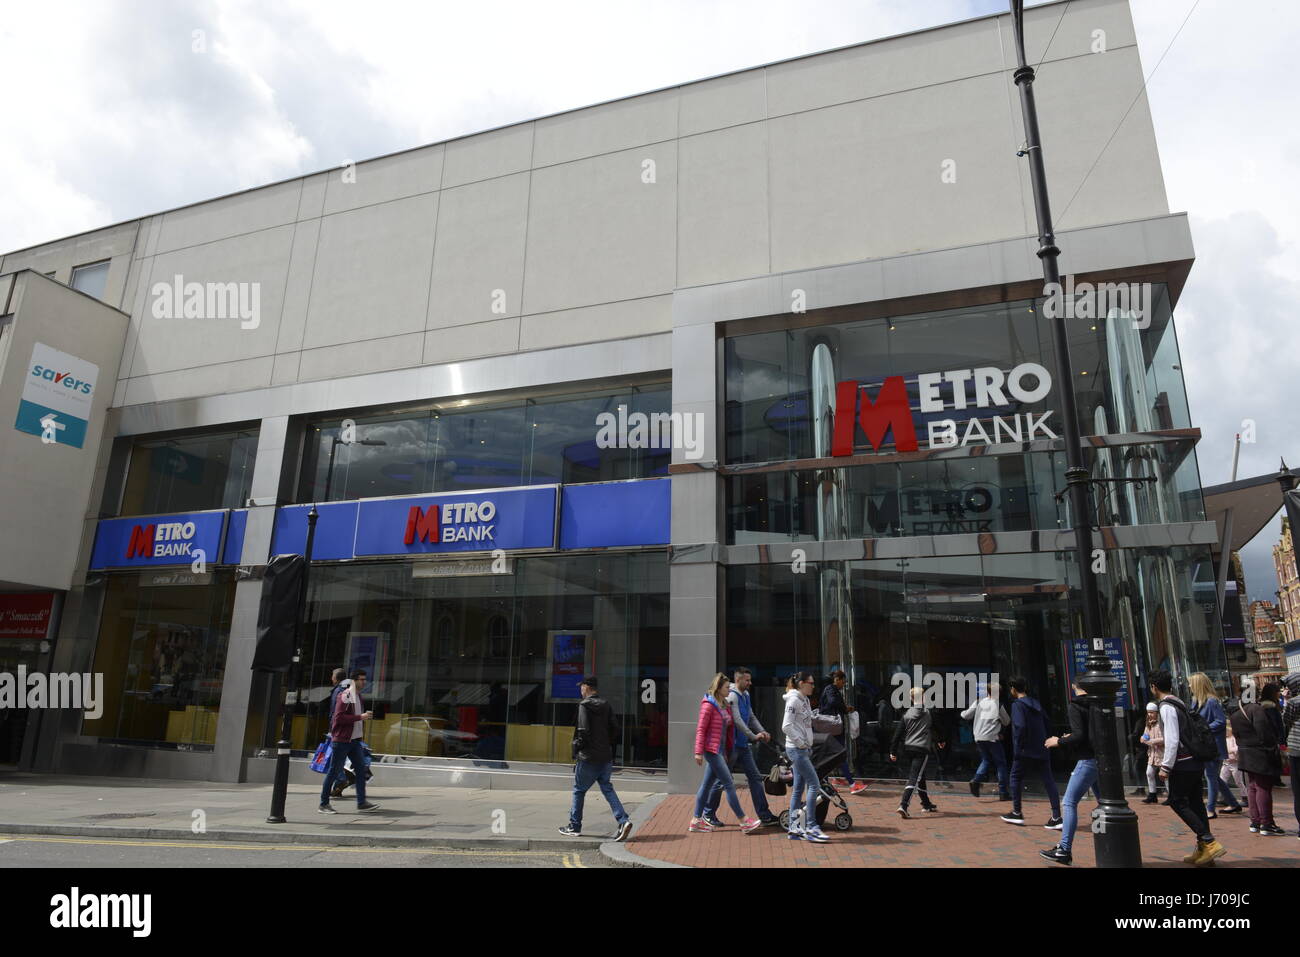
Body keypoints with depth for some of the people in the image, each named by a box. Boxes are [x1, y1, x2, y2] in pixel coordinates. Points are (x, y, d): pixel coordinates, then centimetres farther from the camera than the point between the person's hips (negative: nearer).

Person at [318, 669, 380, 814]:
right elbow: (339, 717, -21)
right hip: (342, 740, -8)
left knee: (361, 768, 3)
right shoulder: (344, 696, -13)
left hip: (355, 740, 8)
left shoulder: (358, 696, 15)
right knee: (334, 771, -1)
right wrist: (360, 717, -22)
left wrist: (365, 716, 9)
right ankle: (324, 804, 10)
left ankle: (361, 802, 6)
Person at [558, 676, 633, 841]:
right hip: (606, 756, 6)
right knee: (607, 788, 9)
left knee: (579, 790, 10)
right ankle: (623, 820, -7)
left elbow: (583, 732, -18)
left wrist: (576, 751, -5)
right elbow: (617, 731, 6)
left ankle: (574, 827, 19)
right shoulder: (607, 706, 8)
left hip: (588, 757, -6)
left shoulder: (584, 705, -10)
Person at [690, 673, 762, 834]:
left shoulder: (724, 705, 15)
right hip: (712, 750, -9)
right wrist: (698, 752, -17)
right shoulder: (709, 705, -12)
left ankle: (696, 821, 17)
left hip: (720, 751, 9)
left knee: (707, 785, 11)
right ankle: (743, 822, -1)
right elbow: (700, 729, -14)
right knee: (729, 785, -5)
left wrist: (727, 751, 15)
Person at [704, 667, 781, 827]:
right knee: (721, 780, 2)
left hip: (743, 745, 9)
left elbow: (751, 717, 19)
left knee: (755, 778, 5)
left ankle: (765, 816, 8)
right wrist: (753, 736, -21)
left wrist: (762, 732, 5)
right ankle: (709, 814, 16)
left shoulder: (745, 695, 13)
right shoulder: (732, 696, -16)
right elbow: (737, 720, -22)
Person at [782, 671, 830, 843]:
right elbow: (786, 726, -19)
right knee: (813, 785, -11)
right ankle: (811, 828, -7)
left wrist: (807, 745, 12)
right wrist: (800, 743, -15)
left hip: (804, 749, 9)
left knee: (798, 788, 10)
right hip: (796, 749, -9)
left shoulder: (804, 700, 15)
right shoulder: (794, 700, -13)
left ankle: (794, 829, 14)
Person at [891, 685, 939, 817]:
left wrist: (893, 751, 6)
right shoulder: (929, 712, -3)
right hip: (922, 749, -4)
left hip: (908, 748, 4)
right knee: (914, 778, -9)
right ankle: (903, 806, -23)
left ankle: (927, 804, 35)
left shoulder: (906, 713, 4)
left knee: (920, 777, 21)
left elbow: (898, 733, 2)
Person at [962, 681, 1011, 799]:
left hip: (978, 738, 4)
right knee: (1001, 764, 9)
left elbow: (966, 716, 5)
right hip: (992, 738, -3)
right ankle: (1003, 793, 7)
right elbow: (1007, 722, 6)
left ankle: (976, 780, -5)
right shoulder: (998, 705, -4)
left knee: (986, 760, 20)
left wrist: (962, 713, 26)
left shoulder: (979, 703, 3)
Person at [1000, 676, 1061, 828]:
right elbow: (1046, 723, 15)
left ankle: (1017, 813, 17)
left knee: (1016, 777, 10)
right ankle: (1057, 817, -2)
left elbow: (1020, 726, -22)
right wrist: (1044, 741, 16)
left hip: (1025, 752, -6)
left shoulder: (1017, 705, -12)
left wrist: (1017, 748, -15)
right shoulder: (1036, 703, 12)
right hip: (1041, 750, 7)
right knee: (1048, 781, 4)